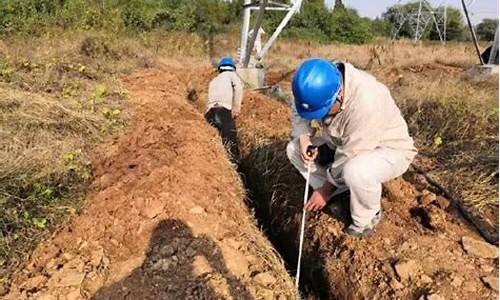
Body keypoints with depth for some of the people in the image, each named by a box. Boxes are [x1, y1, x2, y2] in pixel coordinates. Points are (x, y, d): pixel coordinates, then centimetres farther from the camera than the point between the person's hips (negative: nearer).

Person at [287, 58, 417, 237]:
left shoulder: (366, 102, -38)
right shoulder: (319, 90, -18)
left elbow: (350, 157, -32)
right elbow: (299, 114, 1)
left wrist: (326, 190, -20)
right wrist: (303, 137, -20)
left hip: (389, 150, -6)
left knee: (356, 172, -39)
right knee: (293, 149, -5)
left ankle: (367, 218, -6)